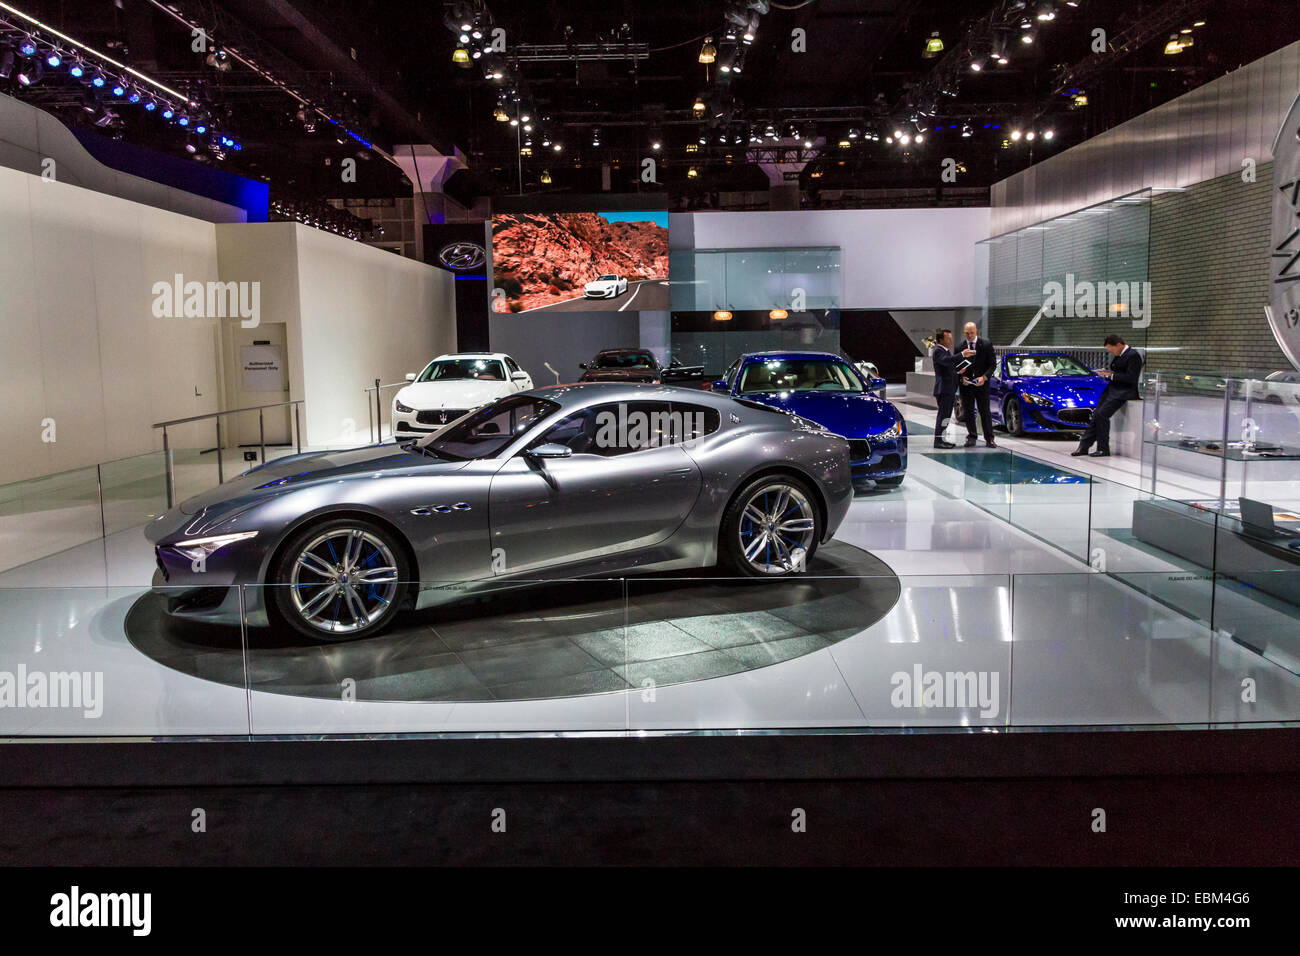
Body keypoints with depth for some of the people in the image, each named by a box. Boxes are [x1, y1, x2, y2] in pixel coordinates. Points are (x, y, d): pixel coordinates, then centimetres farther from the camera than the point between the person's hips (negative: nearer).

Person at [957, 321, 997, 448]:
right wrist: (962, 377, -10)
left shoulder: (986, 344, -4)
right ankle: (971, 437, 14)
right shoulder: (960, 346, 0)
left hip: (981, 383, -2)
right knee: (968, 413, 5)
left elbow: (993, 364, -2)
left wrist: (984, 377, -16)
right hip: (966, 384, 2)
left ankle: (989, 439, 6)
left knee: (985, 412, 2)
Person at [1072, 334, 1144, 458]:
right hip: (1112, 390, 9)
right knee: (1096, 416, 0)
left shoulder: (1133, 356, -13)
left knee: (1102, 414, -19)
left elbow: (1131, 378, -20)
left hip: (1123, 392, -9)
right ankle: (1084, 447, 1)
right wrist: (1106, 372, 2)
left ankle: (1103, 450, -11)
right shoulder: (1118, 355, 16)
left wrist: (1111, 375, -16)